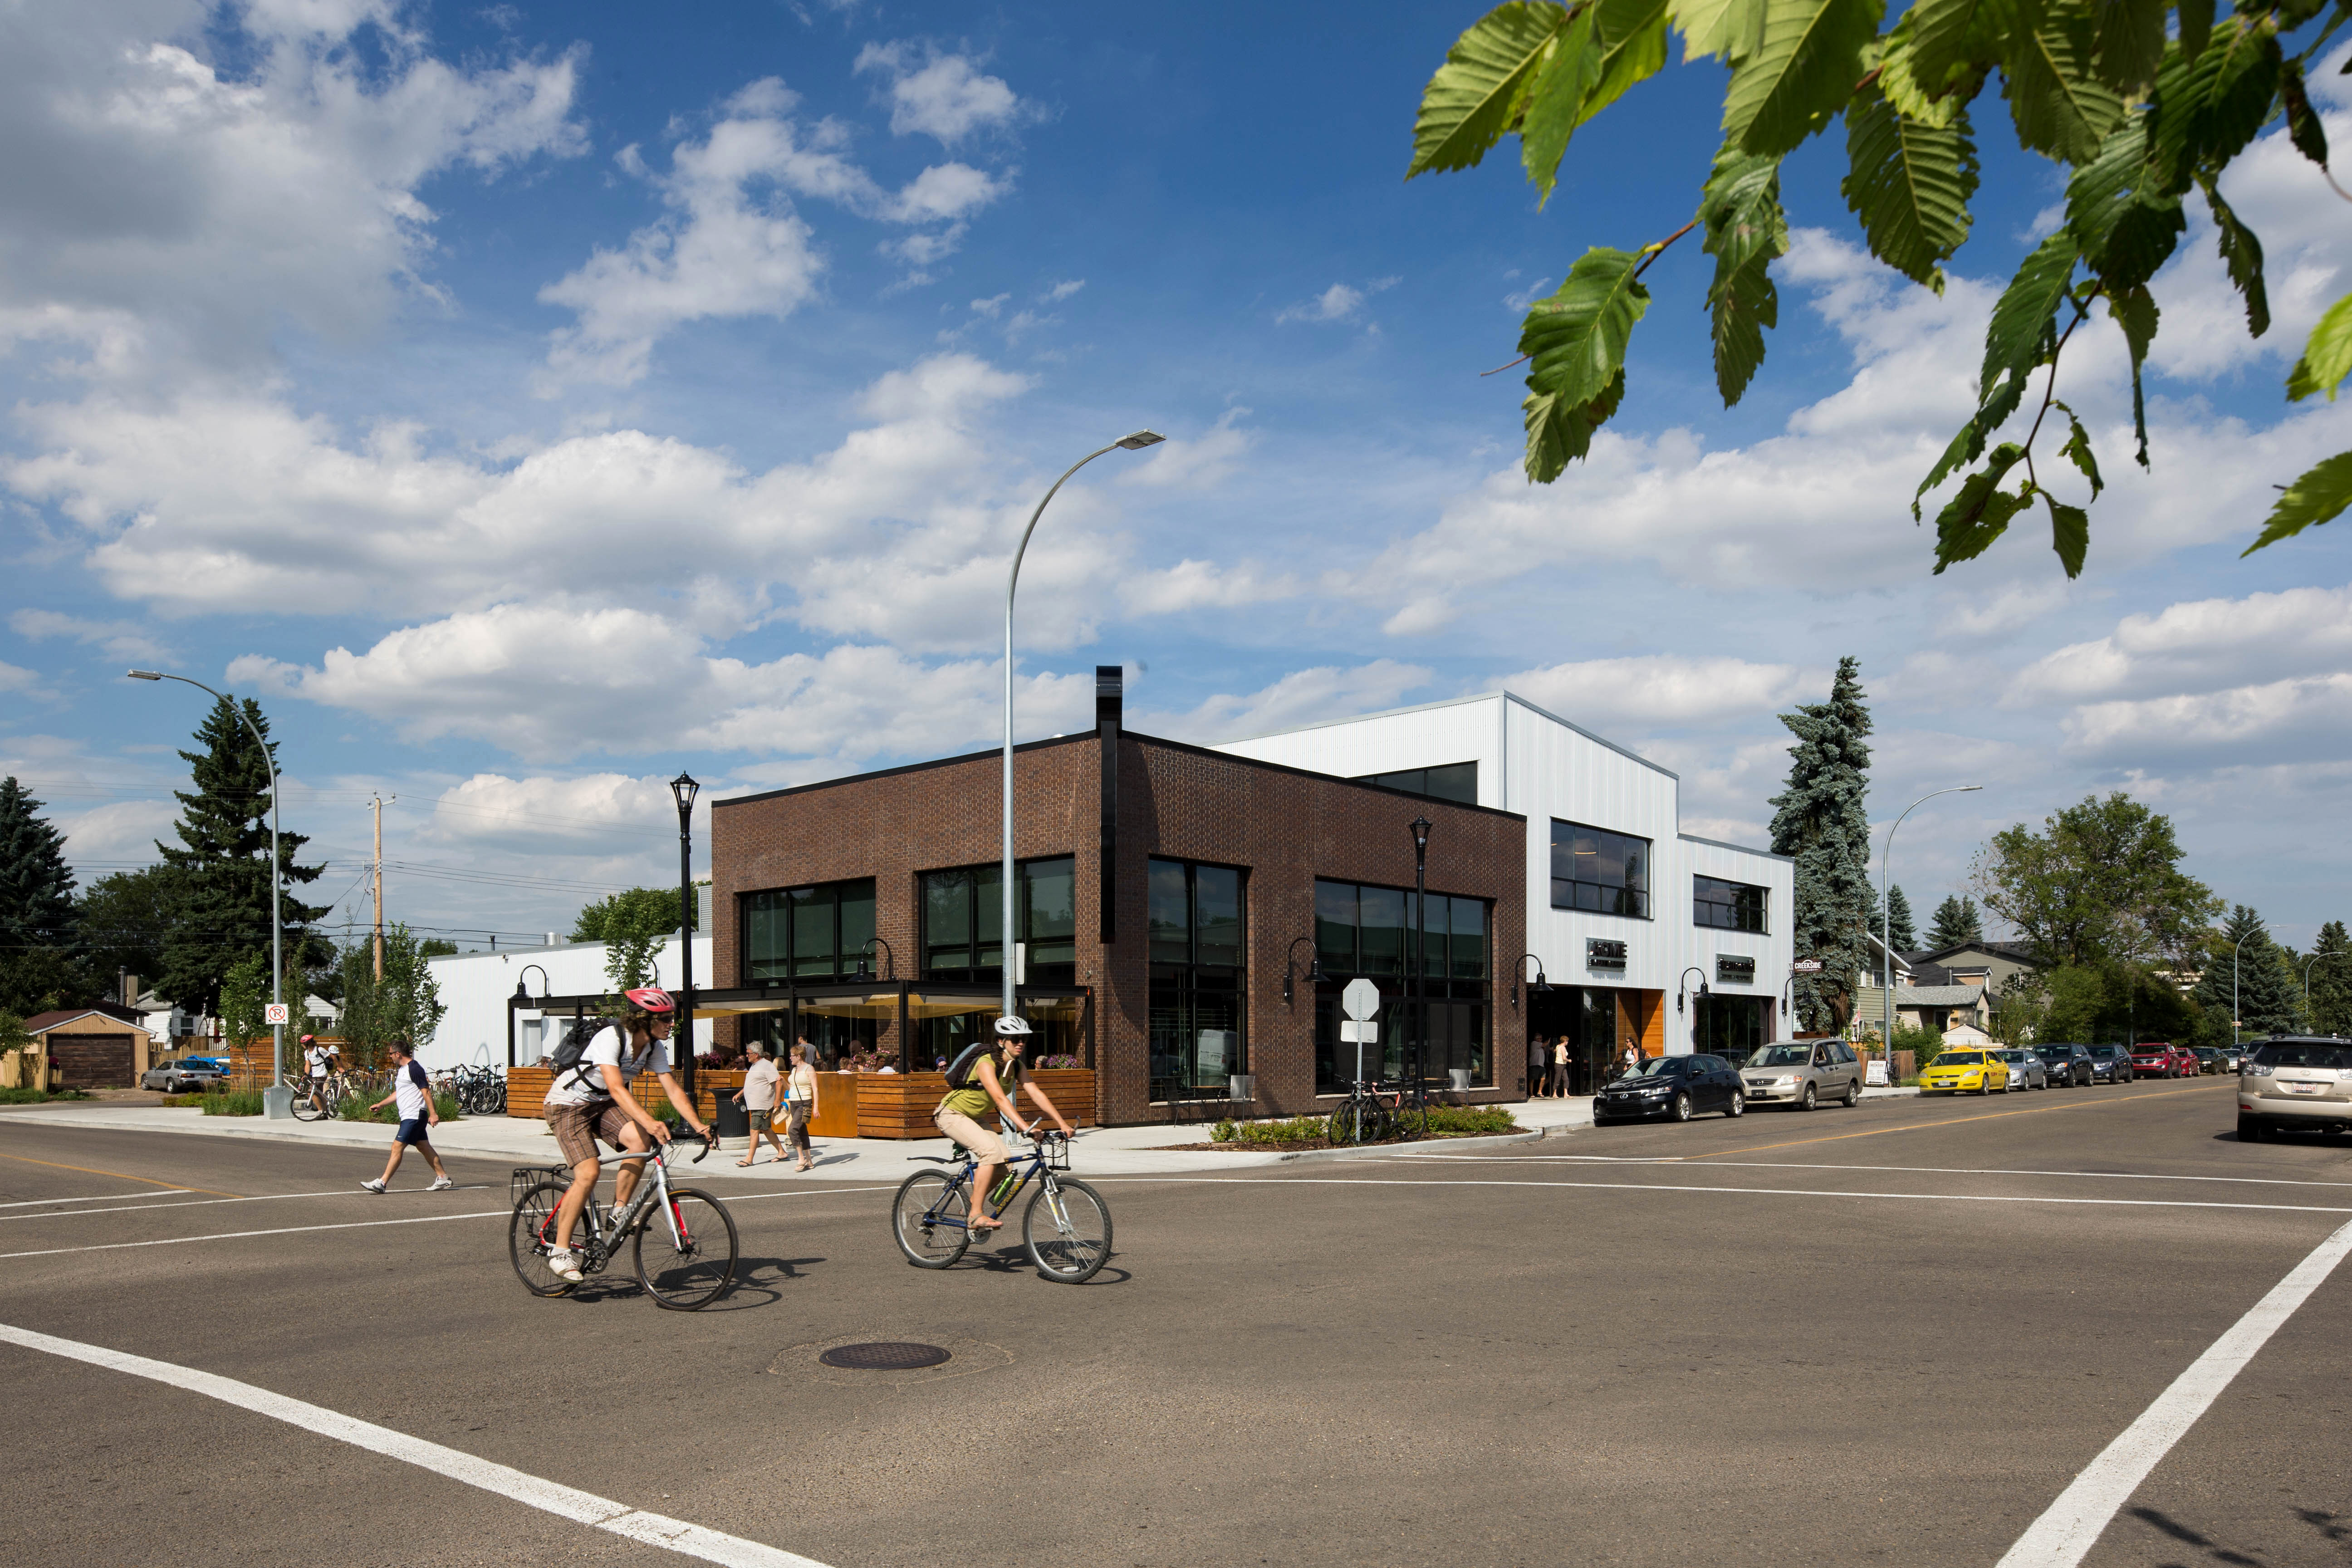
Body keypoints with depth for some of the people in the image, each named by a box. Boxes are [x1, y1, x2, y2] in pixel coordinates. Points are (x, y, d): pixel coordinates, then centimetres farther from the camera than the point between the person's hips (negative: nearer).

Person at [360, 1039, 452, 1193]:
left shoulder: (414, 1069, -14)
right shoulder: (402, 1069, 17)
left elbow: (426, 1092, -18)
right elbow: (398, 1093, 29)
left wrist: (433, 1114, -22)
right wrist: (380, 1105, 26)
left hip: (414, 1116, -10)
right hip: (408, 1117, 10)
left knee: (397, 1148, -10)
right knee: (425, 1147, 11)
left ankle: (382, 1183, -10)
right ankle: (444, 1179, 15)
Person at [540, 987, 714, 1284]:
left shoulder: (654, 1047, -6)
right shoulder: (611, 1037, -28)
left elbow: (673, 1089, -8)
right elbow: (616, 1088, -40)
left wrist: (698, 1125, -21)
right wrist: (649, 1121, -53)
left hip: (601, 1104, 7)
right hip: (567, 1103, -7)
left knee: (641, 1140, -22)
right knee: (589, 1173, -22)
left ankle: (619, 1211, -5)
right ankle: (560, 1252, -11)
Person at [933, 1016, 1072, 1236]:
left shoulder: (1016, 1066, -3)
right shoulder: (987, 1064, -27)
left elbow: (1037, 1094, -10)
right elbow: (1000, 1099, -39)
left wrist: (1063, 1124, -20)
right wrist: (1025, 1128, -50)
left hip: (973, 1118, 8)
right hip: (952, 1114, -8)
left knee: (1006, 1160, -8)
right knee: (991, 1151, -28)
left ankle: (972, 1205, 12)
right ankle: (976, 1216, -24)